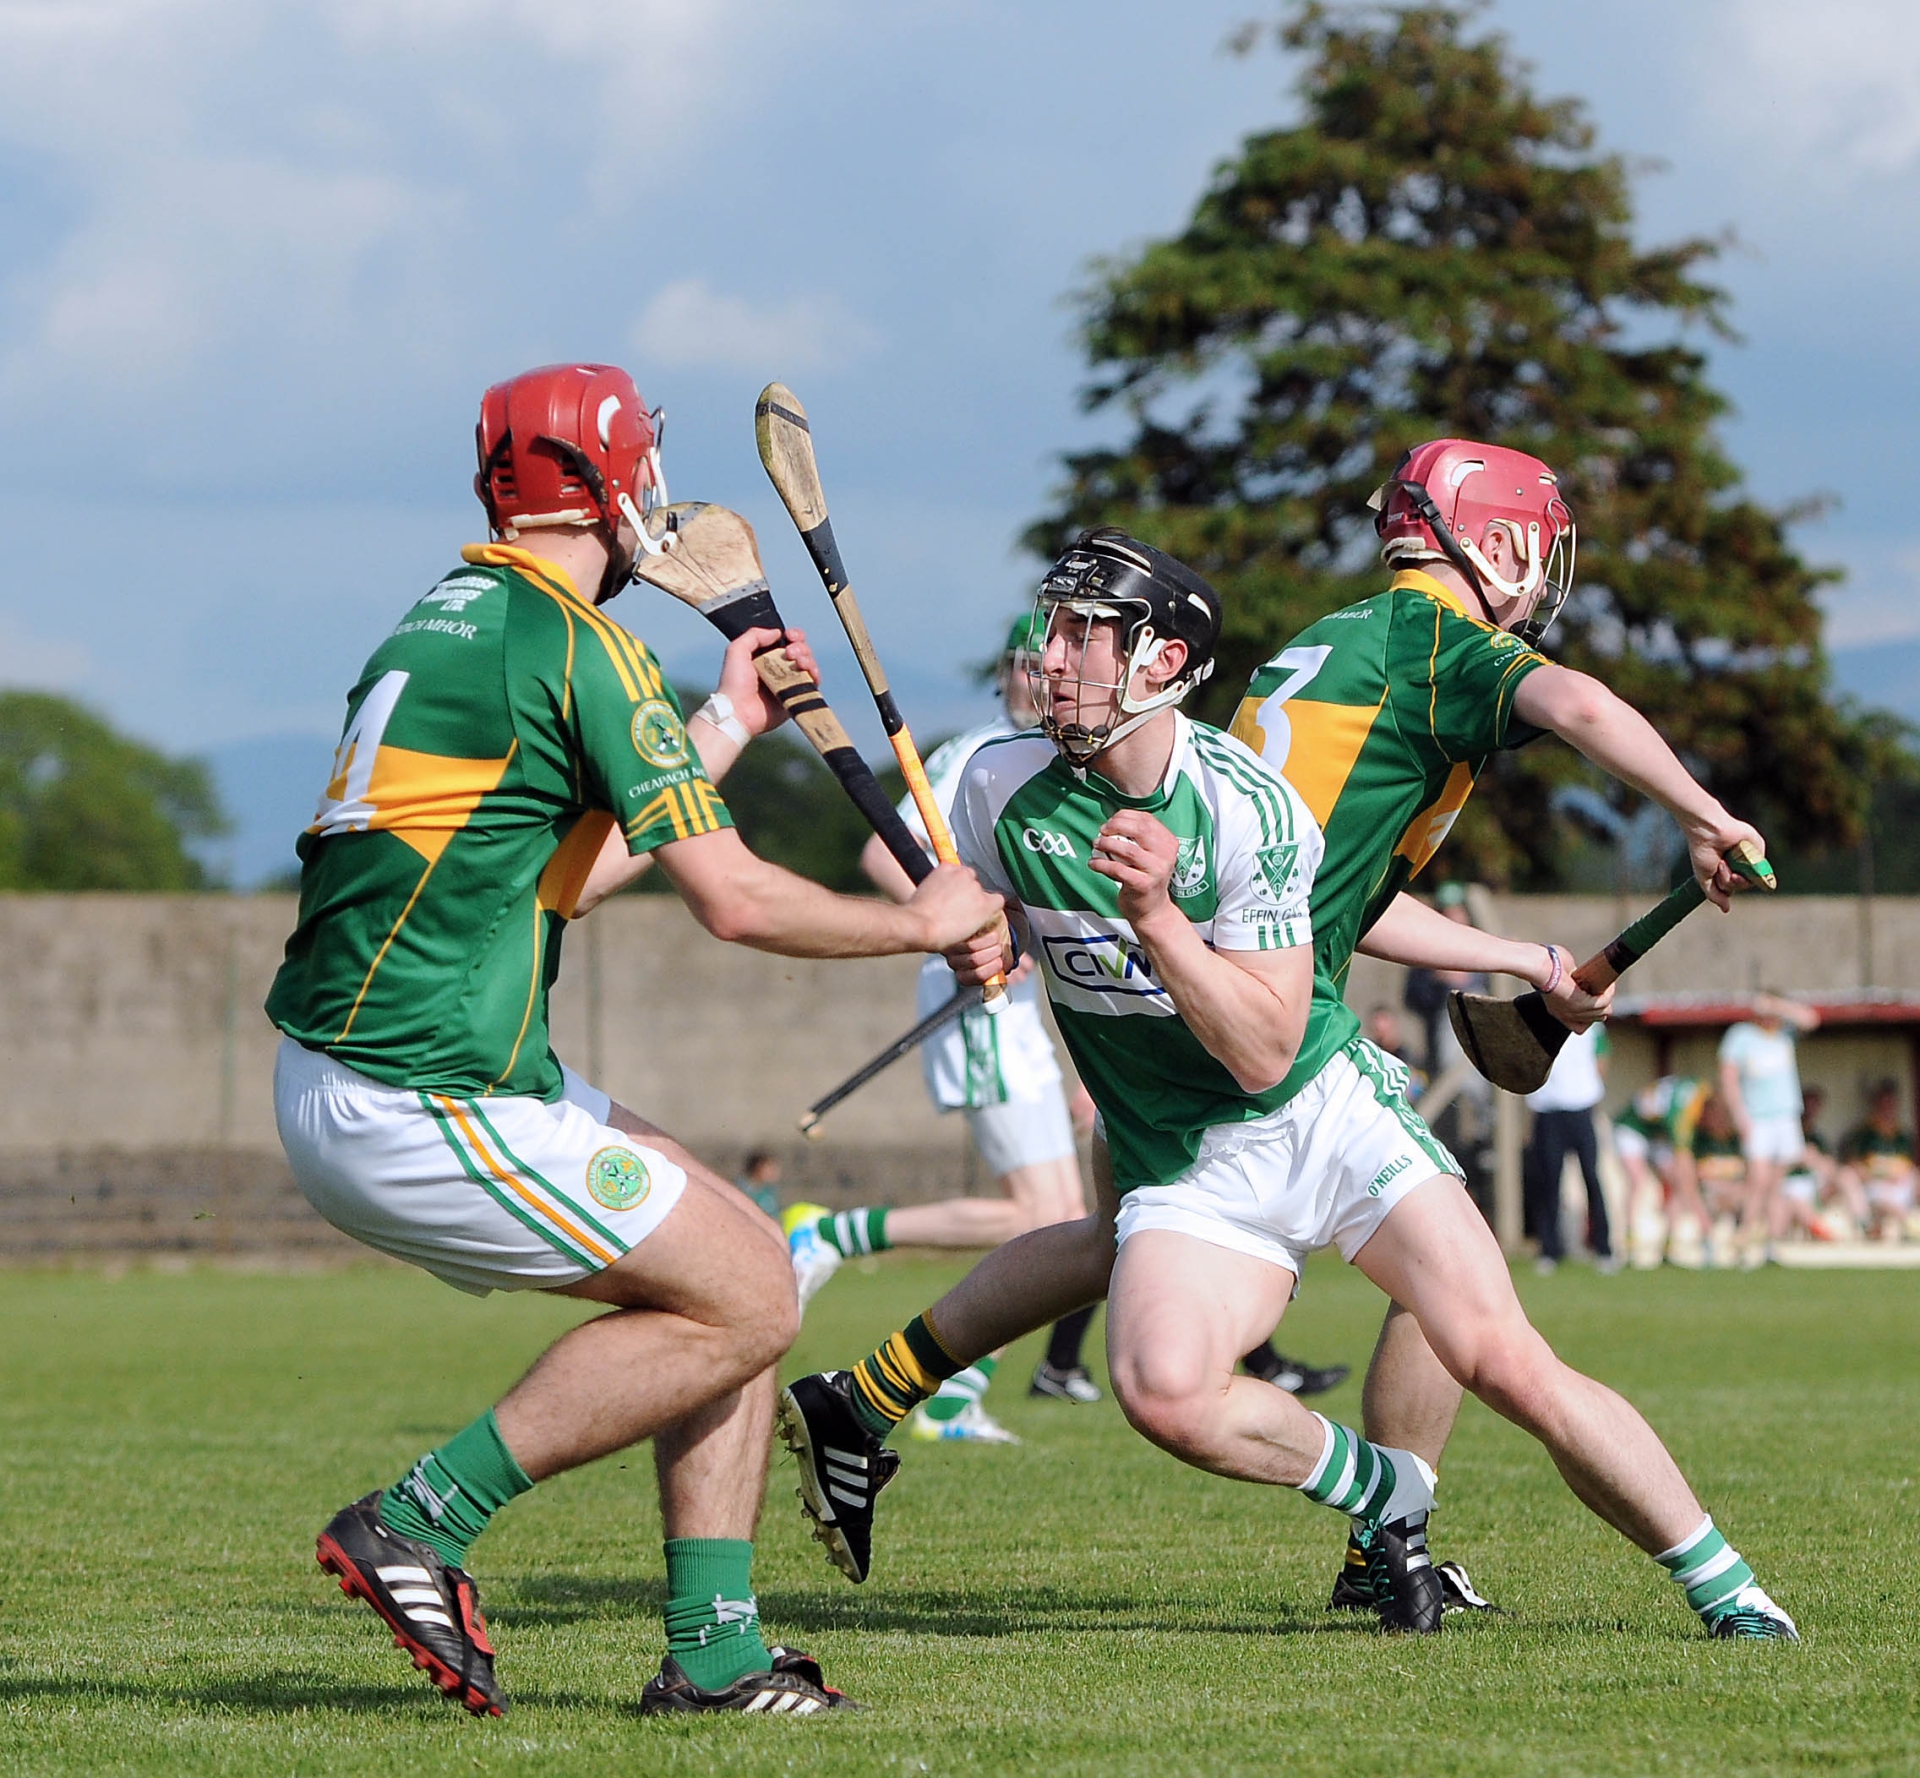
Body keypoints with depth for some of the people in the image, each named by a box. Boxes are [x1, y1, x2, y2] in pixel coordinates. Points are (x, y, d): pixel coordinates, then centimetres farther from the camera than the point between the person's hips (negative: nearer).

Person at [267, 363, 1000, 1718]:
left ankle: (714, 1647, 10)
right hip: (421, 1110, -9)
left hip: (347, 1078, 9)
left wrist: (721, 730, 30)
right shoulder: (578, 644, -12)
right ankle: (419, 1524, -4)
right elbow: (732, 899, -13)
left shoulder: (444, 621, 16)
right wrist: (922, 922, 2)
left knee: (739, 1255, 12)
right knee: (745, 1300, -4)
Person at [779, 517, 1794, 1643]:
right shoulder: (1005, 789, -7)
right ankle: (1386, 1493, -3)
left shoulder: (1250, 809, -17)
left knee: (1508, 1365, -16)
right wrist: (967, 944, -10)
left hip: (1331, 1111, -2)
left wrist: (1154, 917, -32)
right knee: (1164, 1389, -29)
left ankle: (1728, 1592, 0)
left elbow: (1264, 1053, -20)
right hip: (1185, 1162, 2)